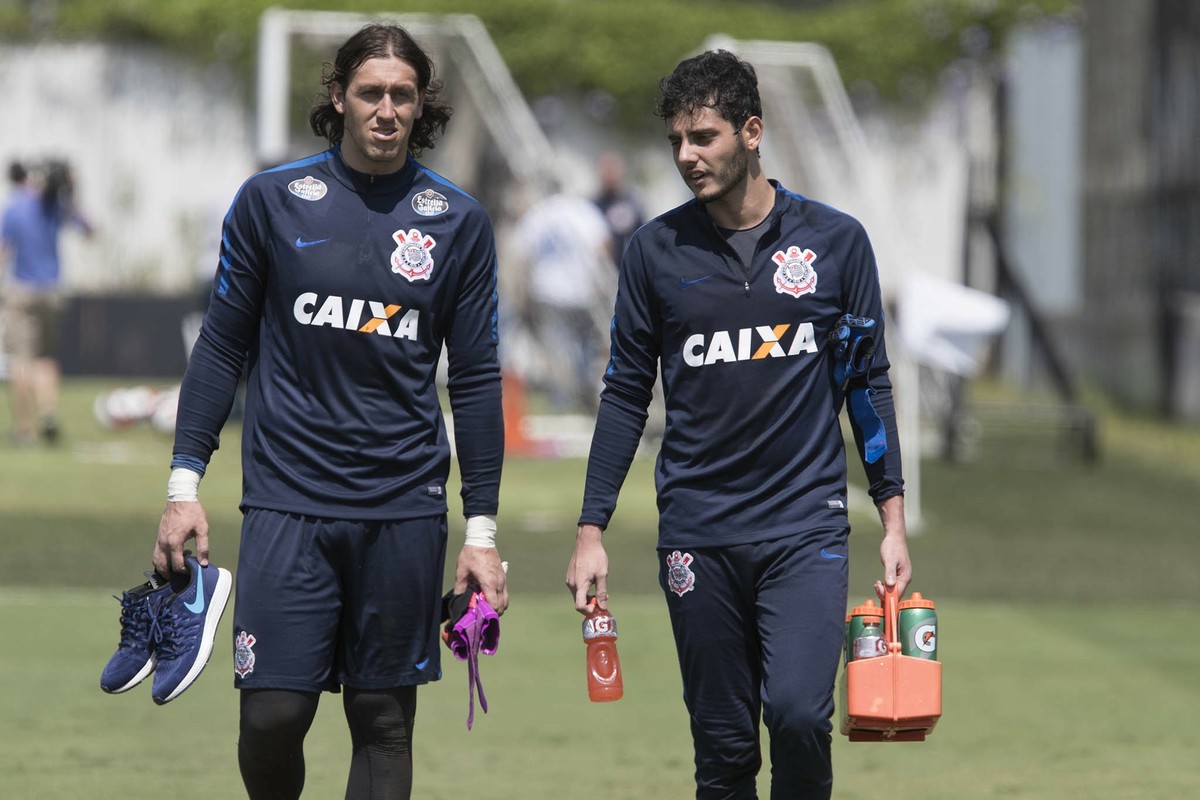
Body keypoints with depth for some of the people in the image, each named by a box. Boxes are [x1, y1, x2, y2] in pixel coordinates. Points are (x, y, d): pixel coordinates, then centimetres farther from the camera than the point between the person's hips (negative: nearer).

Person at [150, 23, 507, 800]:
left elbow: (476, 378, 7)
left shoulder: (457, 220, 4)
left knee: (384, 721, 4)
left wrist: (482, 530, 5)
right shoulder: (272, 200, 2)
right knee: (273, 714, -8)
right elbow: (223, 346, 7)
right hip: (288, 500, -1)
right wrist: (185, 482, 2)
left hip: (405, 505, 1)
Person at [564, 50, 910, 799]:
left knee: (798, 711, -20)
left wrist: (894, 522, 4)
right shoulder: (657, 251, 4)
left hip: (806, 525, -1)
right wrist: (592, 529, 4)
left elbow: (868, 384, 8)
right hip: (699, 533, 1)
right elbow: (626, 394, 9)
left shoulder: (835, 240, 2)